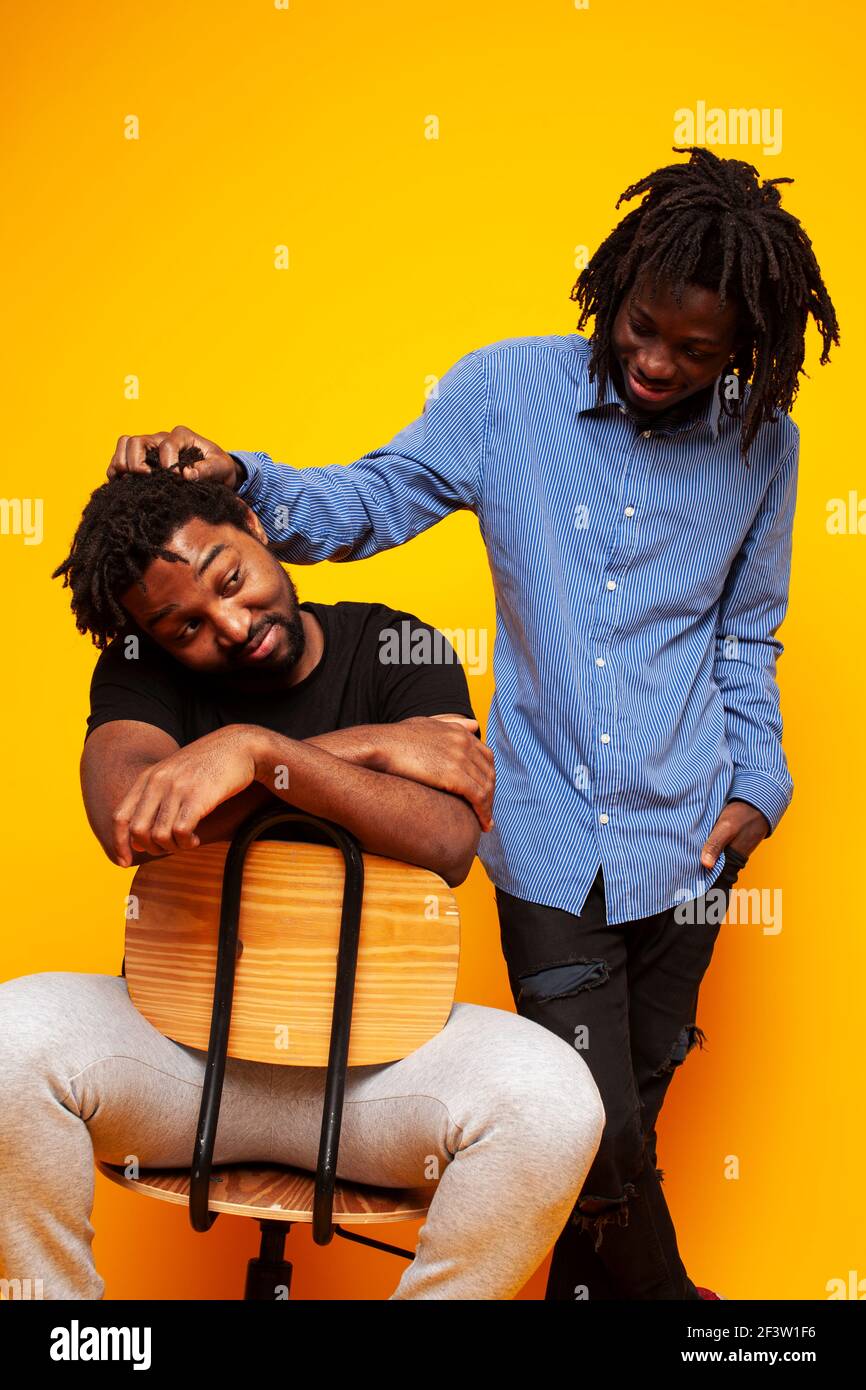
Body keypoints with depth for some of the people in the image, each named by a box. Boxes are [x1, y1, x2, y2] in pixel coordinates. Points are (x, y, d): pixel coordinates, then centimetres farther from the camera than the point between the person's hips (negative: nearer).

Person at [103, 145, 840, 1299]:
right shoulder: (508, 391, -6)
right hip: (552, 837, -2)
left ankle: (589, 1282, 43)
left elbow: (747, 636, 11)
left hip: (683, 838, 2)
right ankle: (658, 1291, 29)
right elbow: (367, 503, -2)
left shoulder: (761, 444, 0)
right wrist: (237, 480, -19)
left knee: (628, 1118, 17)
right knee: (597, 1130, -1)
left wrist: (756, 781, 2)